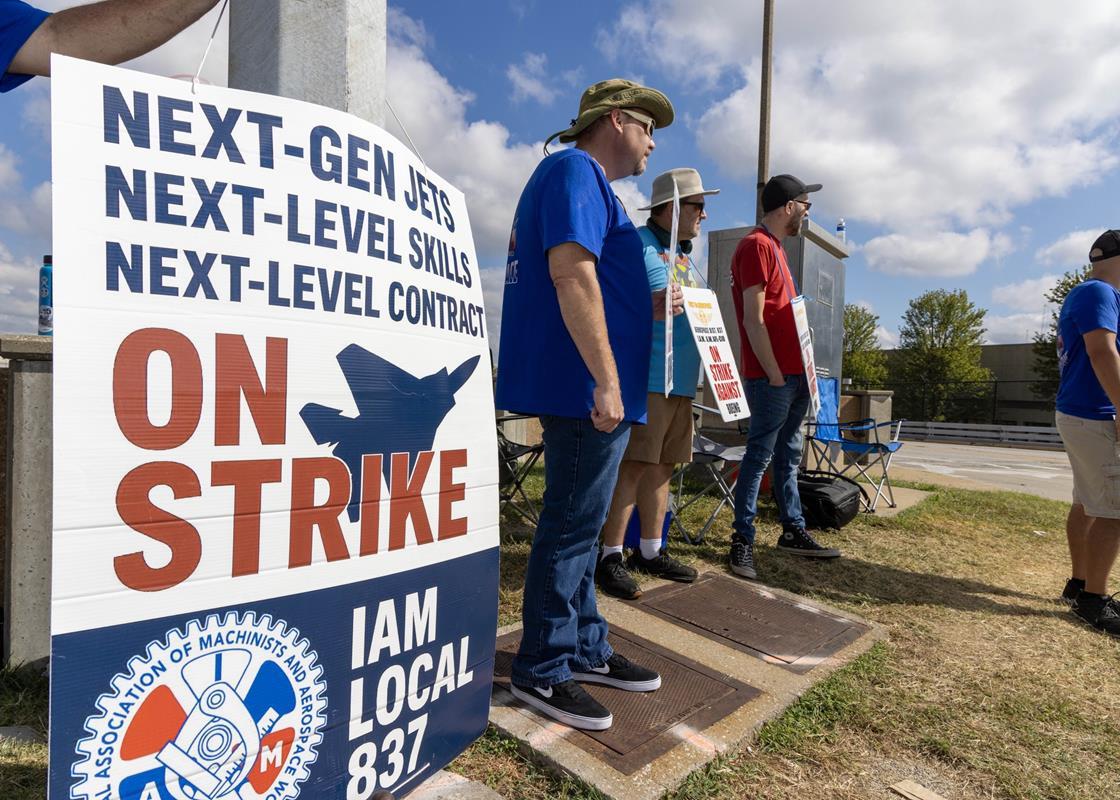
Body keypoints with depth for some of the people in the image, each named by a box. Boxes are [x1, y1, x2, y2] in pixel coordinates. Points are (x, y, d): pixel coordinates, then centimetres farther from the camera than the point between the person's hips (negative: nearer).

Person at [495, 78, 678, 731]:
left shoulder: (583, 180, 26)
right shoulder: (577, 171, -7)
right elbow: (572, 271, -23)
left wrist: (652, 306, 27)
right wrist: (606, 378, -26)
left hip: (585, 389, 11)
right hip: (588, 388, -11)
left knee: (580, 522, 15)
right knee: (572, 524, -3)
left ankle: (585, 649, 29)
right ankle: (542, 671, 13)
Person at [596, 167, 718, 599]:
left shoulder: (685, 256, 24)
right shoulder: (636, 245, -4)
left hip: (682, 381, 9)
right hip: (646, 377, -9)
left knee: (662, 466, 11)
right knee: (633, 464, -9)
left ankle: (650, 551, 21)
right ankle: (610, 556, 1)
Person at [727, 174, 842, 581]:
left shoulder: (775, 246, 20)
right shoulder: (757, 245, -10)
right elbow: (753, 320, -18)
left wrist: (798, 370, 16)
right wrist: (774, 375, -18)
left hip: (793, 372, 10)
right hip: (772, 375, -10)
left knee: (788, 454, 14)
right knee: (759, 455, -5)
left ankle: (794, 532, 24)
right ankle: (742, 540, 3)